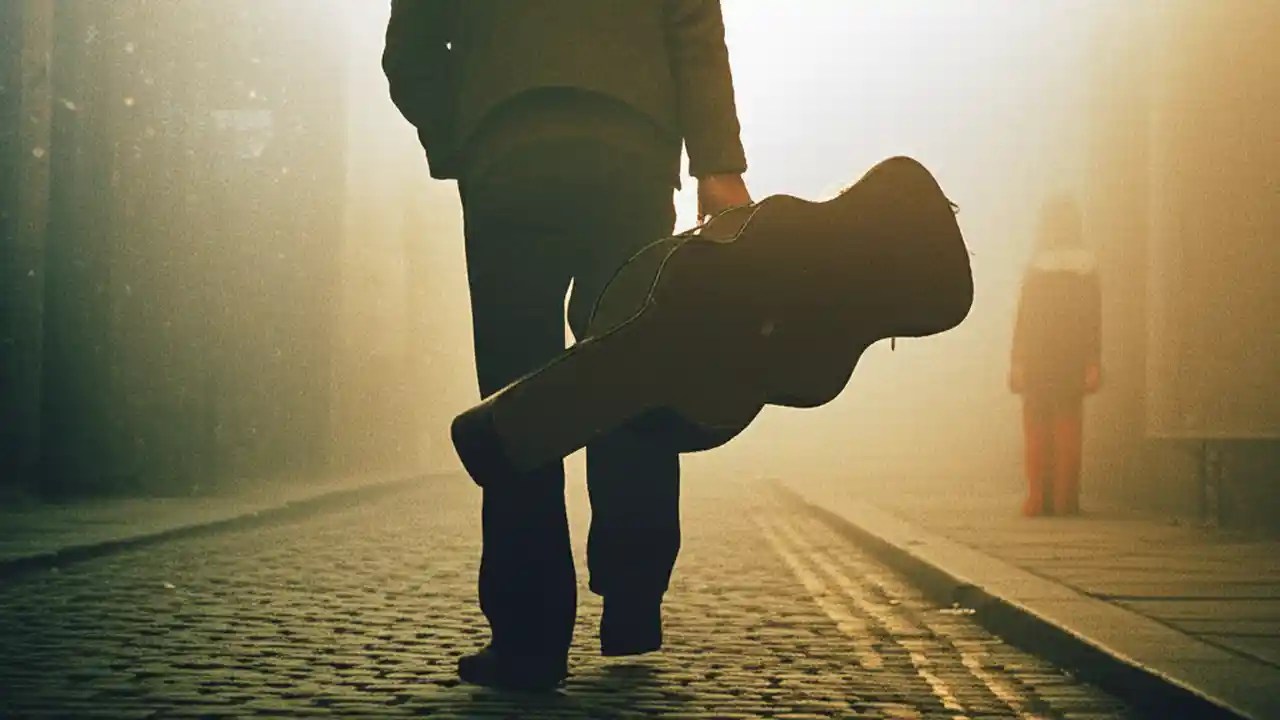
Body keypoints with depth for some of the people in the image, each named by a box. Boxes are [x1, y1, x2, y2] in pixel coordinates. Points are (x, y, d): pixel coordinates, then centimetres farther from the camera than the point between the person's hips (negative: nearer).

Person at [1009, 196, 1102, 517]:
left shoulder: (1037, 265, -4)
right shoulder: (1087, 265, 3)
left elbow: (1024, 318, -4)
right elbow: (1095, 321, 2)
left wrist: (1017, 363, -1)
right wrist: (1093, 364, 3)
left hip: (1038, 360, -2)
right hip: (1073, 359, 2)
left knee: (1037, 429, 3)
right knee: (1069, 428, 5)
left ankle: (1039, 498, -2)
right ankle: (1065, 499, 2)